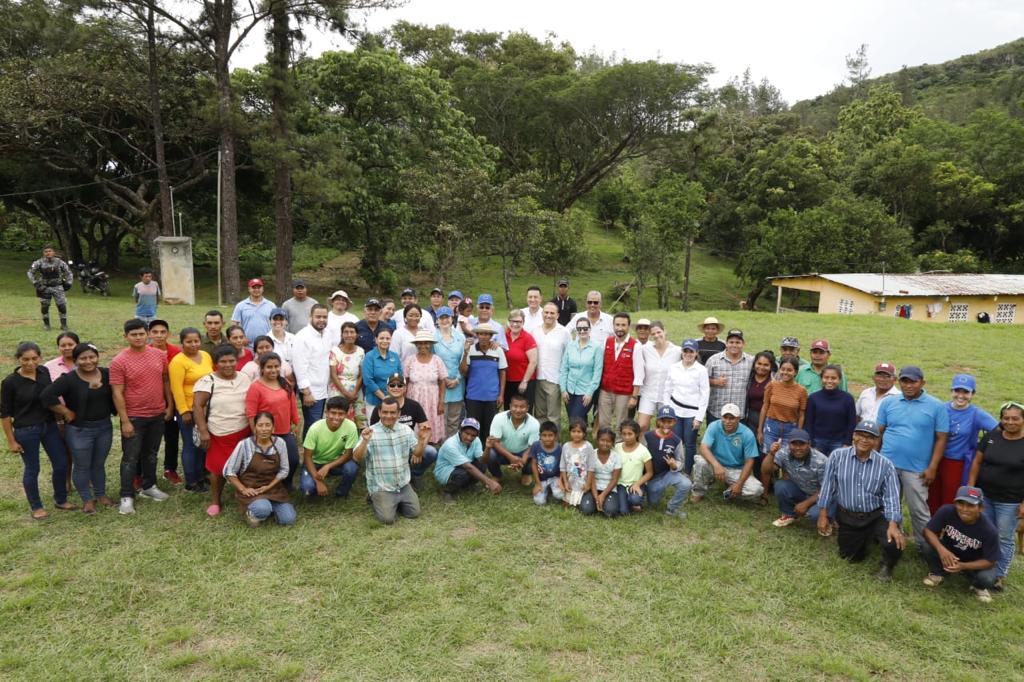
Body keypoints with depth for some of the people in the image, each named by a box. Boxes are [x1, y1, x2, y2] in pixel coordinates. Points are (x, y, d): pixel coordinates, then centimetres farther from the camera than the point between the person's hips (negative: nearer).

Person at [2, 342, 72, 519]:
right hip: (26, 431, -4)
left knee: (61, 463, 10)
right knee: (32, 469, 8)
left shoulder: (45, 373, -3)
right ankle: (36, 507, 27)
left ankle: (61, 500, 30)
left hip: (50, 426, 5)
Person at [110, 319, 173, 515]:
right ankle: (127, 496, 12)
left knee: (151, 454, 18)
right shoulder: (119, 361, -12)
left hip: (158, 415, 4)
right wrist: (125, 421, -15)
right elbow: (117, 393, -13)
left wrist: (170, 405, 8)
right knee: (131, 457, 3)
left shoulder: (159, 355, 0)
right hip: (134, 417, -4)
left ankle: (149, 486, 34)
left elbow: (165, 381, 11)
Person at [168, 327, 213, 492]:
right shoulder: (178, 361, -14)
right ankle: (190, 482, 13)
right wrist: (184, 411, -19)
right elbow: (176, 388, -17)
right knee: (190, 445, 3)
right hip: (189, 410, -7)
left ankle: (200, 476, 30)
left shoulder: (206, 356, 6)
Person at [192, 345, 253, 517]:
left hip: (244, 432, 3)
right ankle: (215, 501, 21)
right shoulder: (208, 381, -7)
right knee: (218, 468, 3)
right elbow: (197, 406, -11)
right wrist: (203, 431, -16)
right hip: (219, 435, -3)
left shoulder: (245, 379, 6)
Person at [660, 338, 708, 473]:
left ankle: (688, 474, 16)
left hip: (692, 412, -2)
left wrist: (699, 417, -6)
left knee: (690, 444, 2)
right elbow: (667, 390, 11)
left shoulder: (701, 370, -2)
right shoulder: (673, 368, 6)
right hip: (674, 411, 2)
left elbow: (705, 394, -3)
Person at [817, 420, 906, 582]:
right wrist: (823, 515, -3)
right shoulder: (837, 456, -11)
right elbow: (828, 486, -4)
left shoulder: (885, 465, -12)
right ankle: (863, 540, 47)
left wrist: (893, 525, -27)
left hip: (876, 516, -1)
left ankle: (886, 565, 11)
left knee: (894, 543, -26)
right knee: (848, 556, 12)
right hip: (847, 516, 2)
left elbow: (892, 497, -14)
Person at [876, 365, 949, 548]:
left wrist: (932, 467, -8)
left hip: (916, 469, -3)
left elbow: (941, 438, -3)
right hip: (887, 465, 3)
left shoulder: (936, 406, -3)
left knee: (919, 511, 4)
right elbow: (878, 432, 7)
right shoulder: (888, 403, 4)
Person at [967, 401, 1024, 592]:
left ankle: (1000, 574, 22)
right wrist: (970, 488, 0)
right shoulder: (991, 436, -1)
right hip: (983, 496, 3)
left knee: (1005, 539, 8)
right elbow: (977, 462, 4)